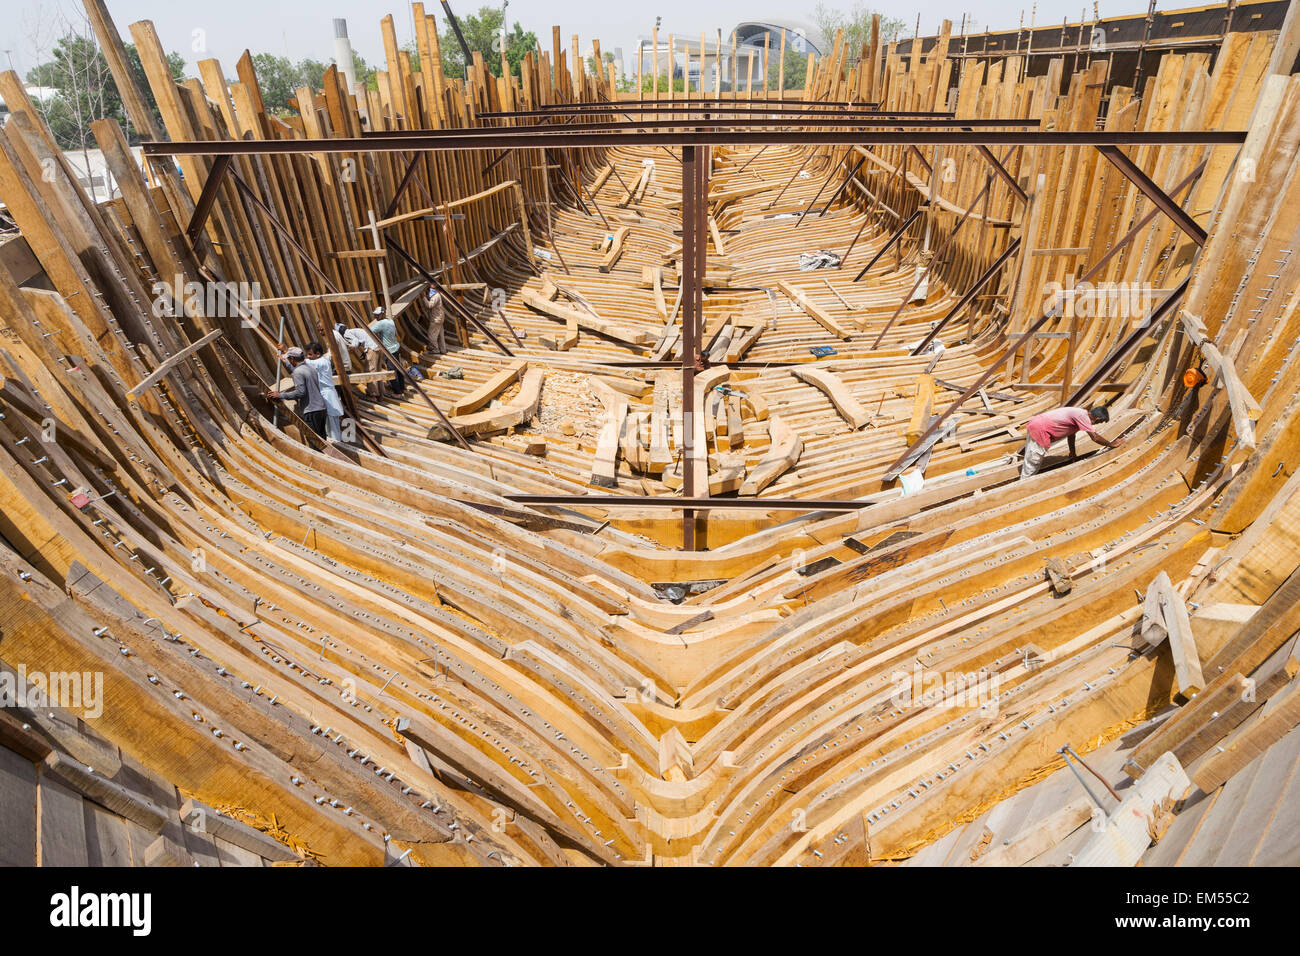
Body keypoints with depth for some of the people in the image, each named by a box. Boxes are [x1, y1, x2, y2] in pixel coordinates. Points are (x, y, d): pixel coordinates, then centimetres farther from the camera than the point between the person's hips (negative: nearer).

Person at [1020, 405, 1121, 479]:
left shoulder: (1081, 413, 12)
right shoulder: (1082, 416, -16)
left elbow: (1071, 433, 22)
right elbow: (1095, 437, -14)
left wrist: (1072, 452, 27)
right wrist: (1111, 444, 0)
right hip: (1039, 430, -10)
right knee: (1032, 463, -4)